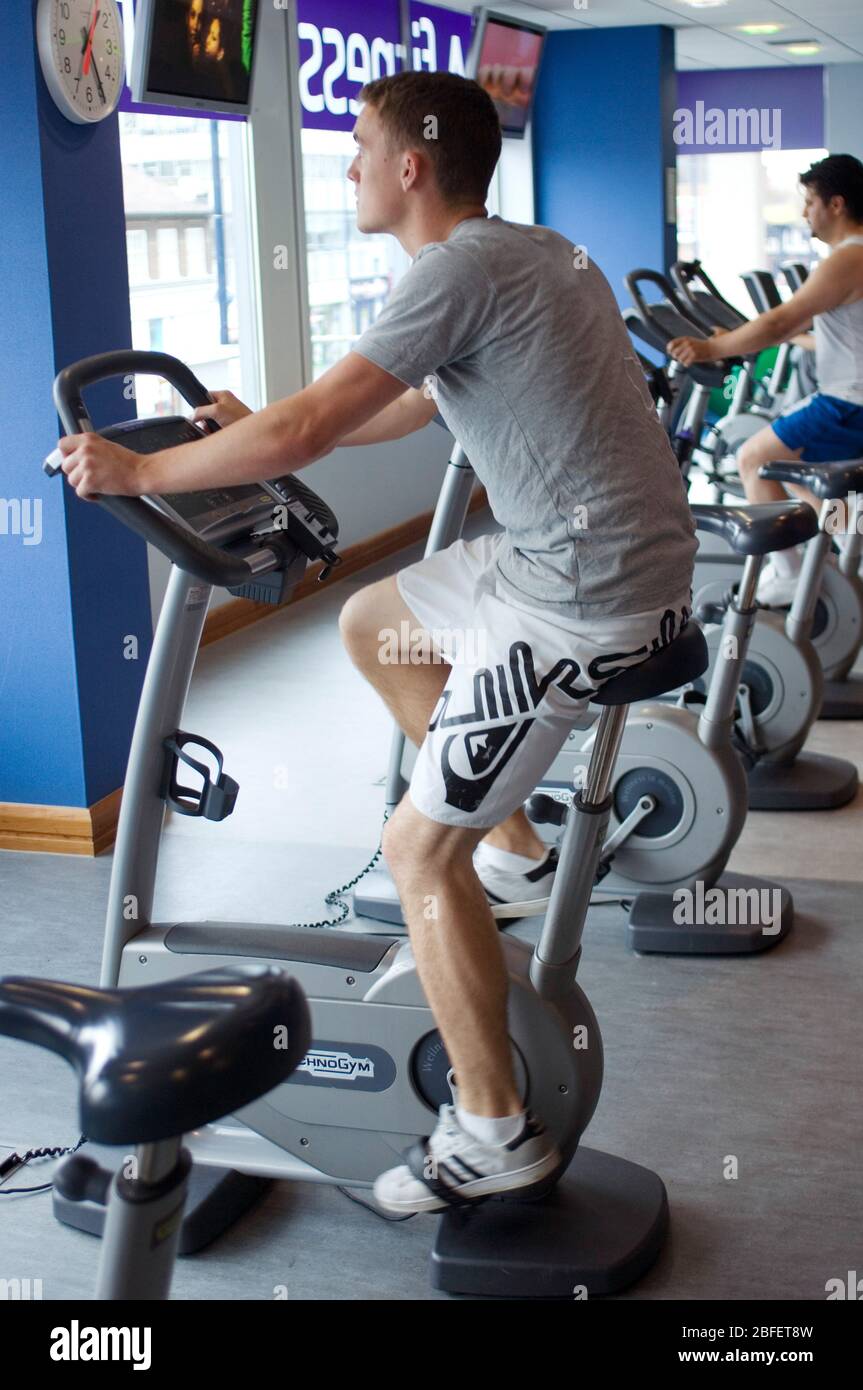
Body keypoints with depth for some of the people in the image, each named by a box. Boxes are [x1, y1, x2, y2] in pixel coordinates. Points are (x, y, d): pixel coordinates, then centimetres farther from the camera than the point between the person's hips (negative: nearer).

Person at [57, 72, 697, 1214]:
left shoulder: (461, 271, -16)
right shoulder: (532, 254, 15)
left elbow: (300, 433, -20)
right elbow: (412, 409, 25)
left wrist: (135, 471, -7)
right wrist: (264, 429, 24)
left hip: (588, 589, -10)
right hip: (586, 550, 10)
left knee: (418, 850, -2)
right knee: (369, 622, 24)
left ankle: (496, 1138, 8)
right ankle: (512, 845, 26)